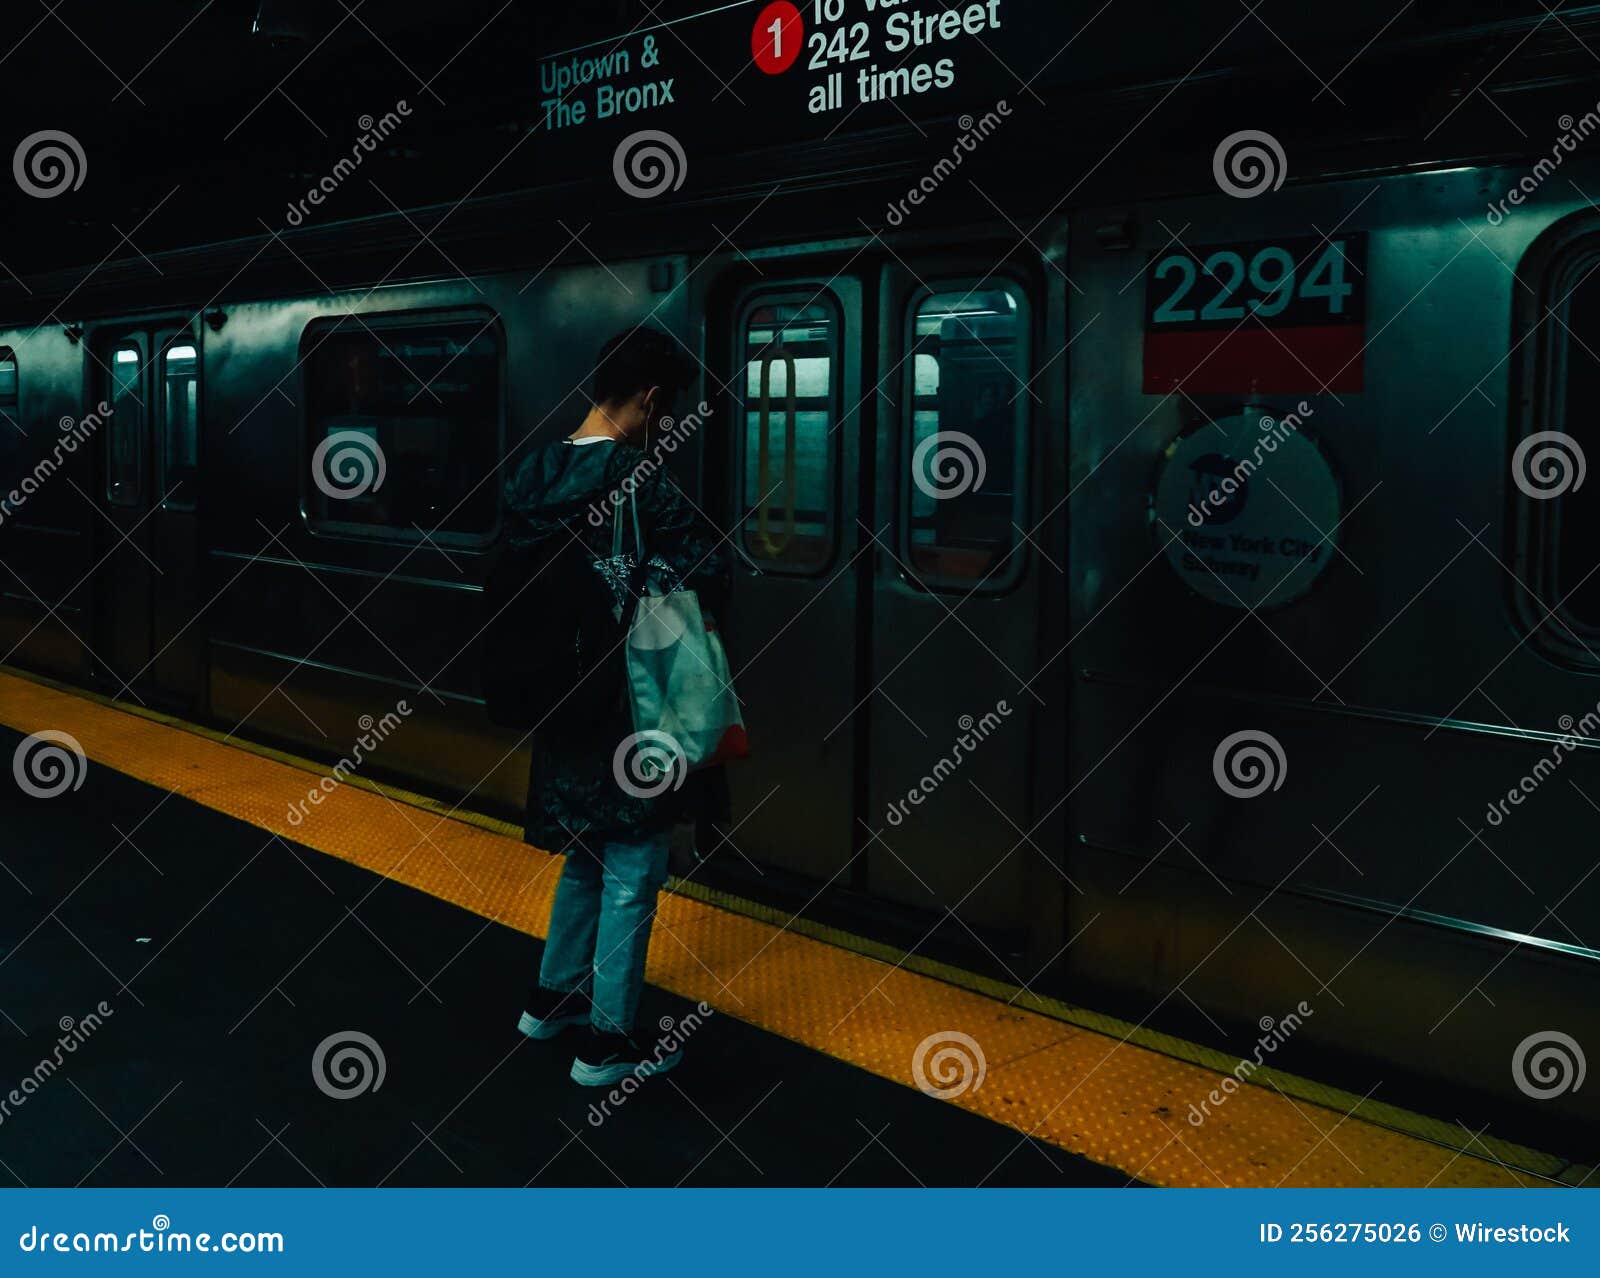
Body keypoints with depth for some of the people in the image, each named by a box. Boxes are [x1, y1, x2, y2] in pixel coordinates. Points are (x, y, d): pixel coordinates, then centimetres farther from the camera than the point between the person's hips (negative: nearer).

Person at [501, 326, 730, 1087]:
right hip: (631, 705, -8)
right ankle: (607, 1044, 13)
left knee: (587, 853, 24)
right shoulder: (639, 479, -18)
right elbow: (709, 572, -20)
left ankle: (553, 998, 37)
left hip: (561, 695, 8)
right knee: (633, 872, 4)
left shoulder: (536, 471, 3)